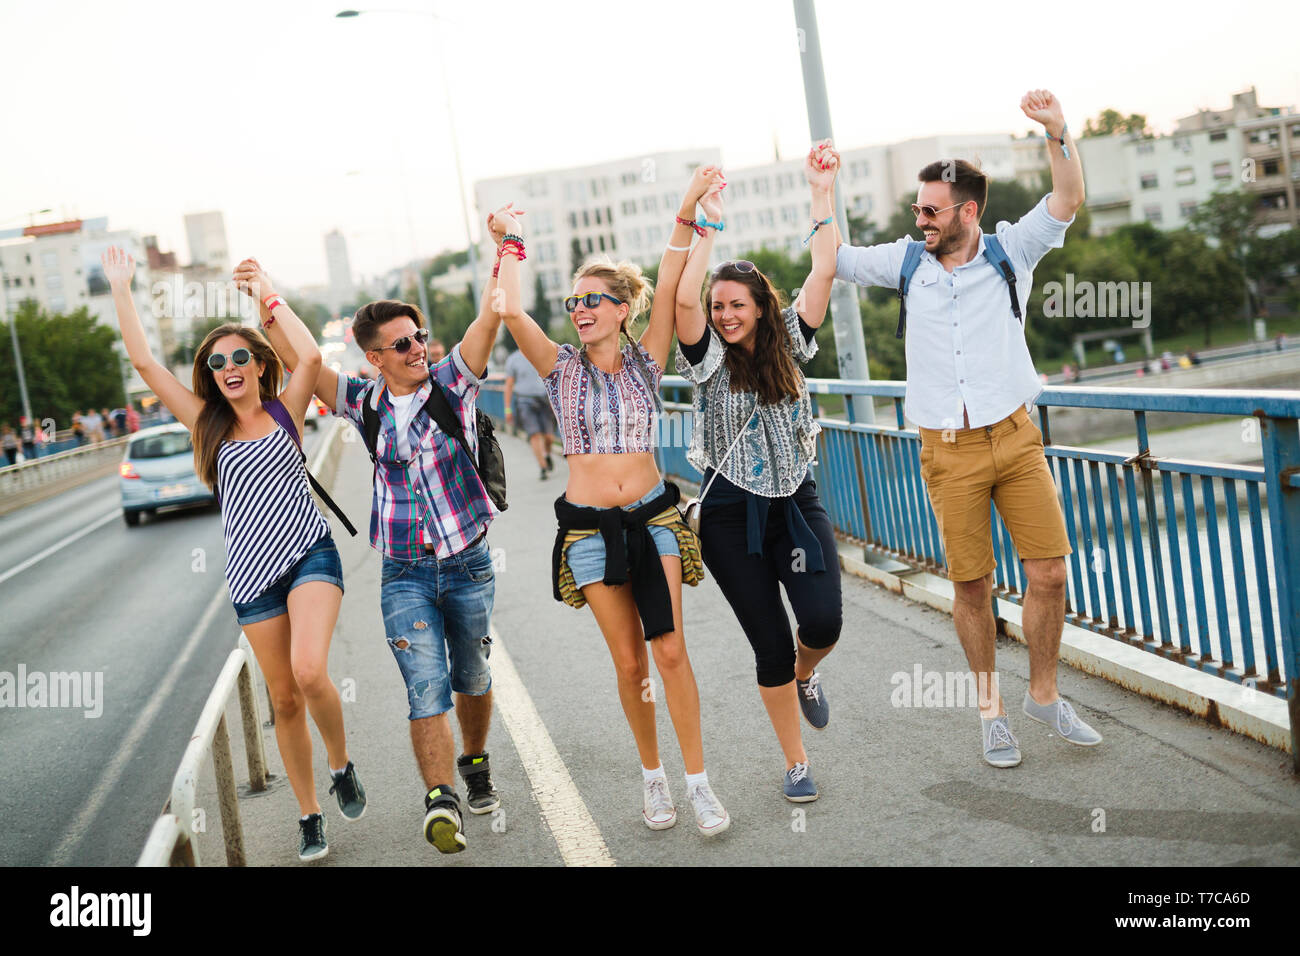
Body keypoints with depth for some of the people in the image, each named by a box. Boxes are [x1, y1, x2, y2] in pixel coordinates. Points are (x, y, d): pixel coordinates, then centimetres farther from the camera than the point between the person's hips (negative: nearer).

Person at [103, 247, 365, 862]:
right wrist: (120, 289, 4)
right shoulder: (209, 425, 9)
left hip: (309, 554, -3)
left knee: (310, 671, -25)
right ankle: (309, 816, 21)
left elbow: (311, 356, -15)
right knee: (284, 699, 6)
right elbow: (144, 362, 4)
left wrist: (269, 294, -6)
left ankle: (341, 765, 3)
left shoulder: (284, 411, 4)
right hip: (251, 573, 3)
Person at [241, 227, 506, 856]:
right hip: (404, 573, 0)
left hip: (467, 563, 0)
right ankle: (441, 802, -16)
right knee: (426, 685, -13)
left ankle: (475, 766, 38)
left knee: (471, 677, 15)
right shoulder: (364, 402, 3)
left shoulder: (452, 382, -3)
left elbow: (490, 318, -13)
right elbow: (297, 359, 5)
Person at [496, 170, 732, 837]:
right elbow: (512, 312, -12)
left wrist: (687, 214, -15)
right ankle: (652, 775, 22)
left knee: (671, 651, -3)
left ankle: (697, 781, 7)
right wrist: (511, 243, -6)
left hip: (653, 516, 0)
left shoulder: (645, 361, 4)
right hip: (590, 526, 0)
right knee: (629, 660, 4)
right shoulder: (561, 367, 2)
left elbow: (667, 292, -7)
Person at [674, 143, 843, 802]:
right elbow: (683, 299, -21)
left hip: (796, 501, 2)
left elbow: (823, 274, -5)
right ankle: (796, 764, 19)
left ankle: (805, 673, 25)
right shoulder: (708, 357, -2)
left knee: (823, 622, -14)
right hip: (731, 513, -2)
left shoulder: (787, 344, 4)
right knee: (770, 645, 1)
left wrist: (822, 194, -7)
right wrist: (707, 228, -18)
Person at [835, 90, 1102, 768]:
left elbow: (1068, 201, -10)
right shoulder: (907, 262, 6)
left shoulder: (1011, 252, 2)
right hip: (948, 451, 0)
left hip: (1015, 438, 0)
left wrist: (1057, 132, -25)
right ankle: (991, 709, 18)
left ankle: (1044, 694, 19)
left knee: (1049, 572, -2)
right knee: (971, 584, 3)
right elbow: (831, 259, 11)